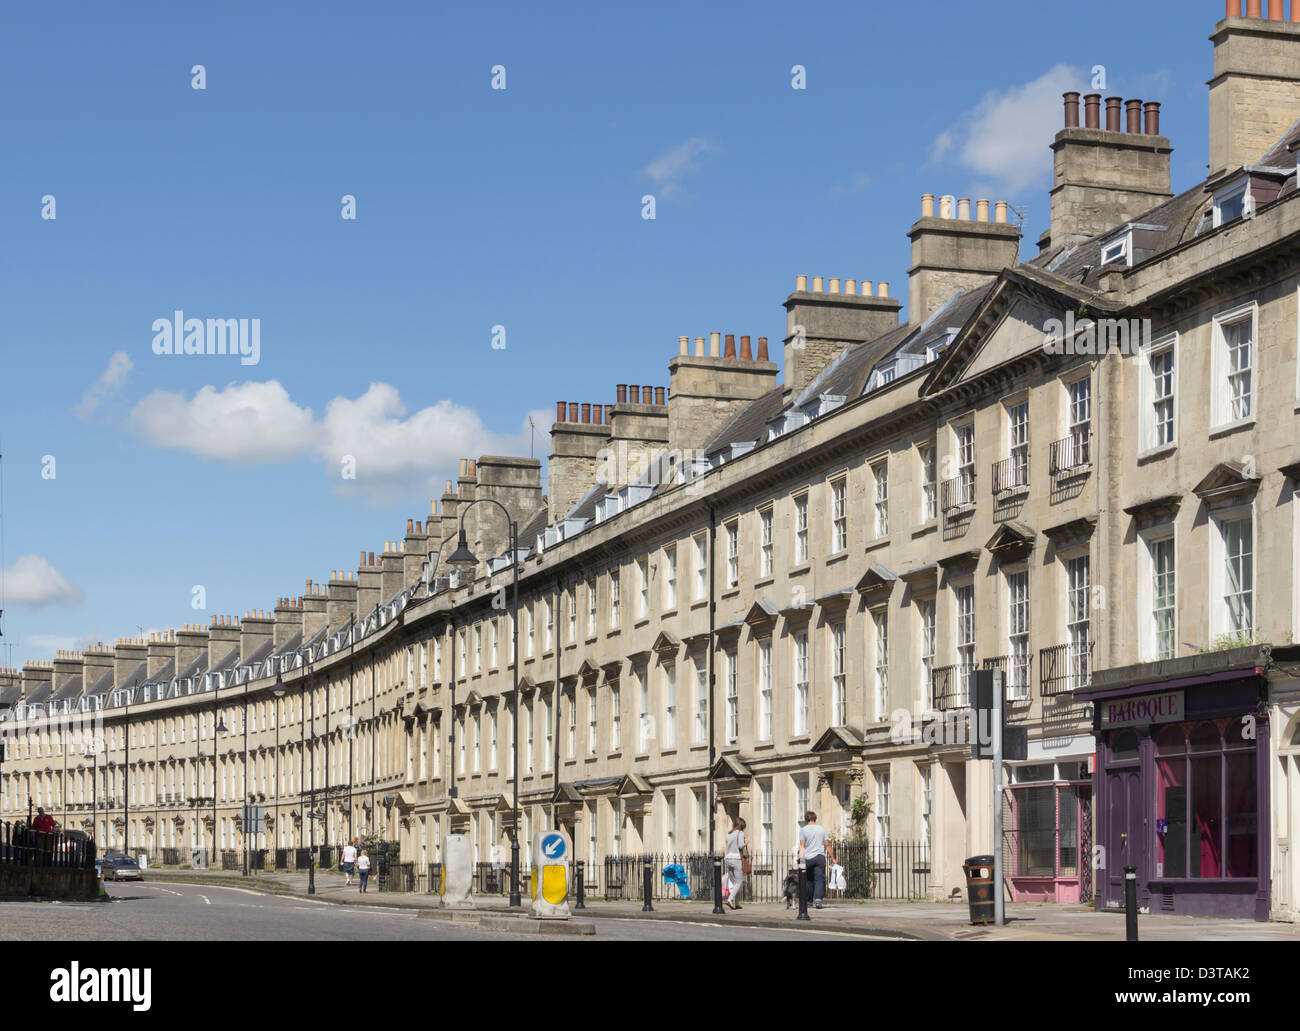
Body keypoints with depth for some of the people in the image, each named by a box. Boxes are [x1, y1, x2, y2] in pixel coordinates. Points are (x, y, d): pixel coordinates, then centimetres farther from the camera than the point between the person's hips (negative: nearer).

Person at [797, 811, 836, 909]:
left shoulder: (803, 830, 2)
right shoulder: (822, 829, 8)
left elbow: (802, 846, -7)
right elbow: (827, 844, 5)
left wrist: (801, 859, -10)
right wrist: (833, 858, 10)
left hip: (808, 858, 0)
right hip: (820, 857, 0)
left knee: (809, 879, 12)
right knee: (819, 879, -4)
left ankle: (809, 900, 15)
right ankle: (818, 899, -19)